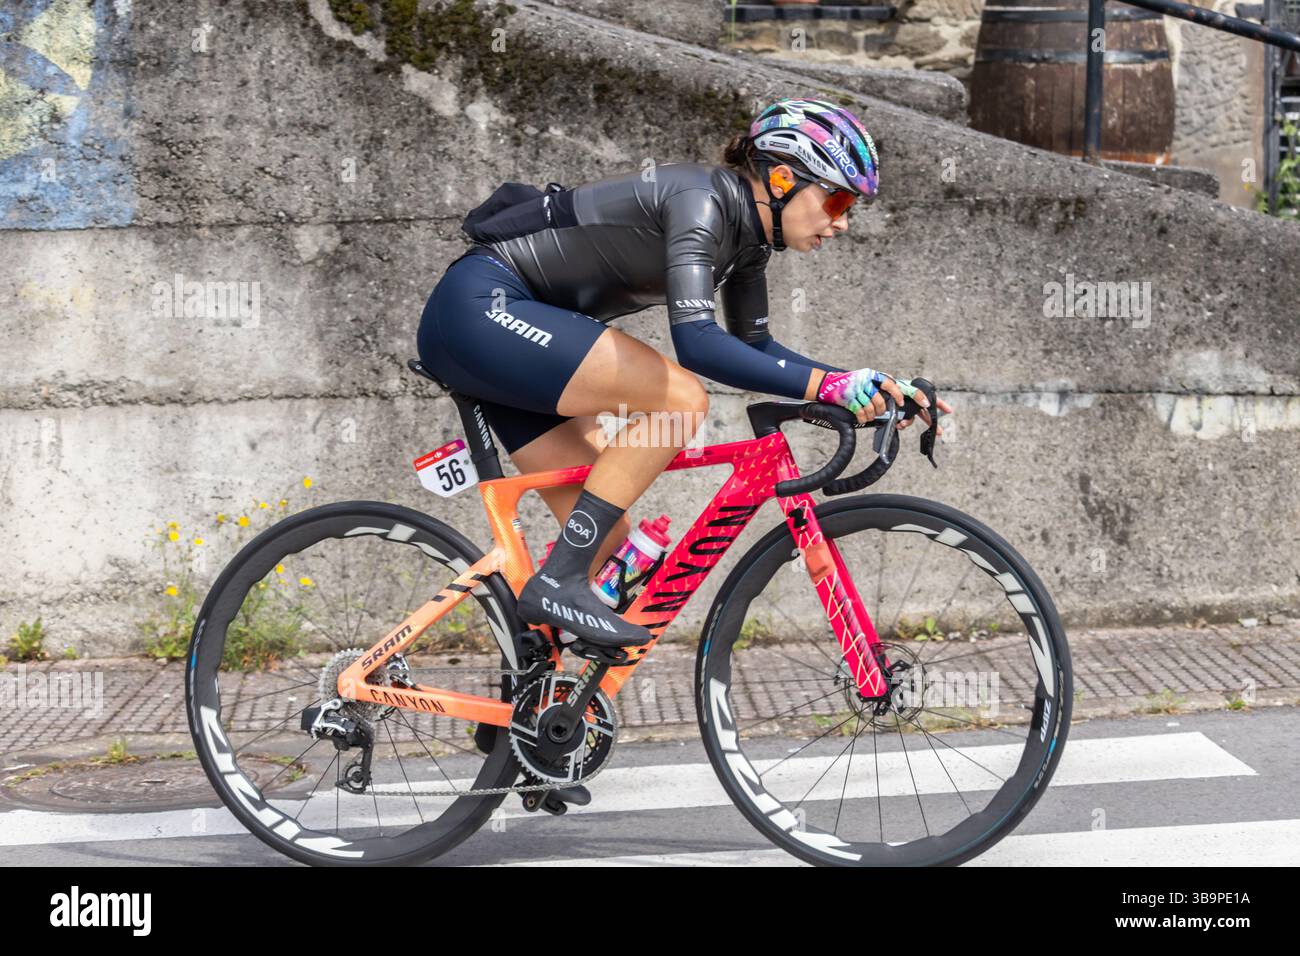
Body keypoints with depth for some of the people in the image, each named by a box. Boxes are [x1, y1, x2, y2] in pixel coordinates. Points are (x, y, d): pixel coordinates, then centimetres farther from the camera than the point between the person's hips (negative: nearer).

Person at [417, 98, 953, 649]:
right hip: (478, 306, -10)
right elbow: (697, 342, -31)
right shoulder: (701, 198, -19)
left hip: (500, 325, 10)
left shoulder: (747, 237, 8)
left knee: (606, 537, 4)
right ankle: (556, 584, -18)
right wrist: (825, 385, -33)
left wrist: (865, 385, 7)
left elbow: (755, 348, 19)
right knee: (681, 401, -22)